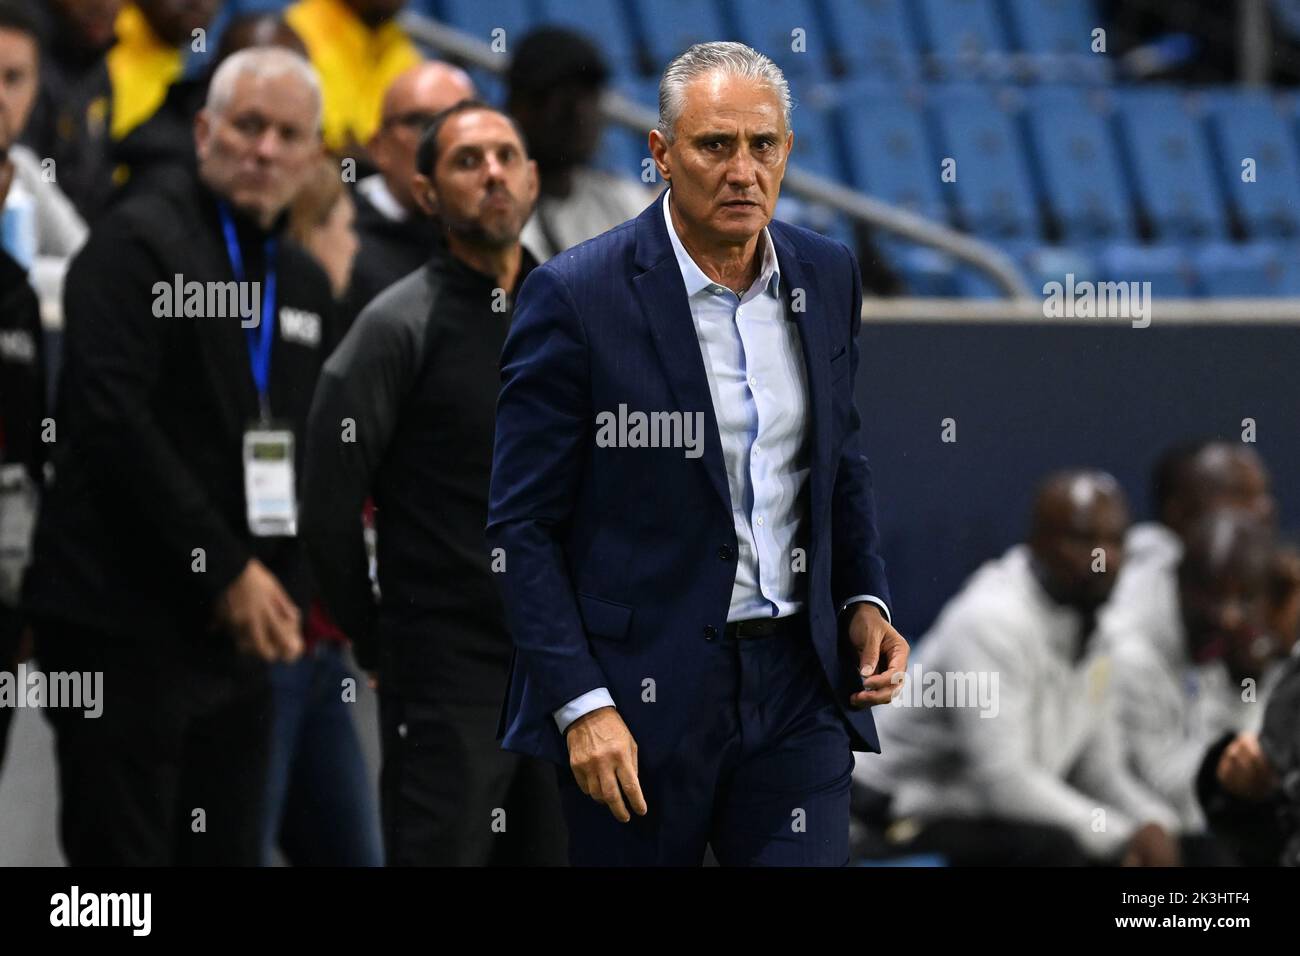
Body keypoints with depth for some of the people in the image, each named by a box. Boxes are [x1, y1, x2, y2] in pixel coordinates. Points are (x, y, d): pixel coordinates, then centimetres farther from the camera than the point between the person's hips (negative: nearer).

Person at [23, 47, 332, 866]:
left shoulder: (305, 283, 16)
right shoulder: (138, 244, -7)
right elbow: (113, 421, -16)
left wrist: (288, 590, 3)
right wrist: (227, 573, -15)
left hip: (241, 629, 7)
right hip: (125, 621, -7)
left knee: (228, 851, 6)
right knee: (124, 855, -7)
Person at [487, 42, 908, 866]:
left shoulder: (825, 276, 6)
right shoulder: (577, 297, -10)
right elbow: (521, 525, -9)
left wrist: (865, 602, 5)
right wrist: (580, 703, -16)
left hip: (796, 683, 4)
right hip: (638, 698, -4)